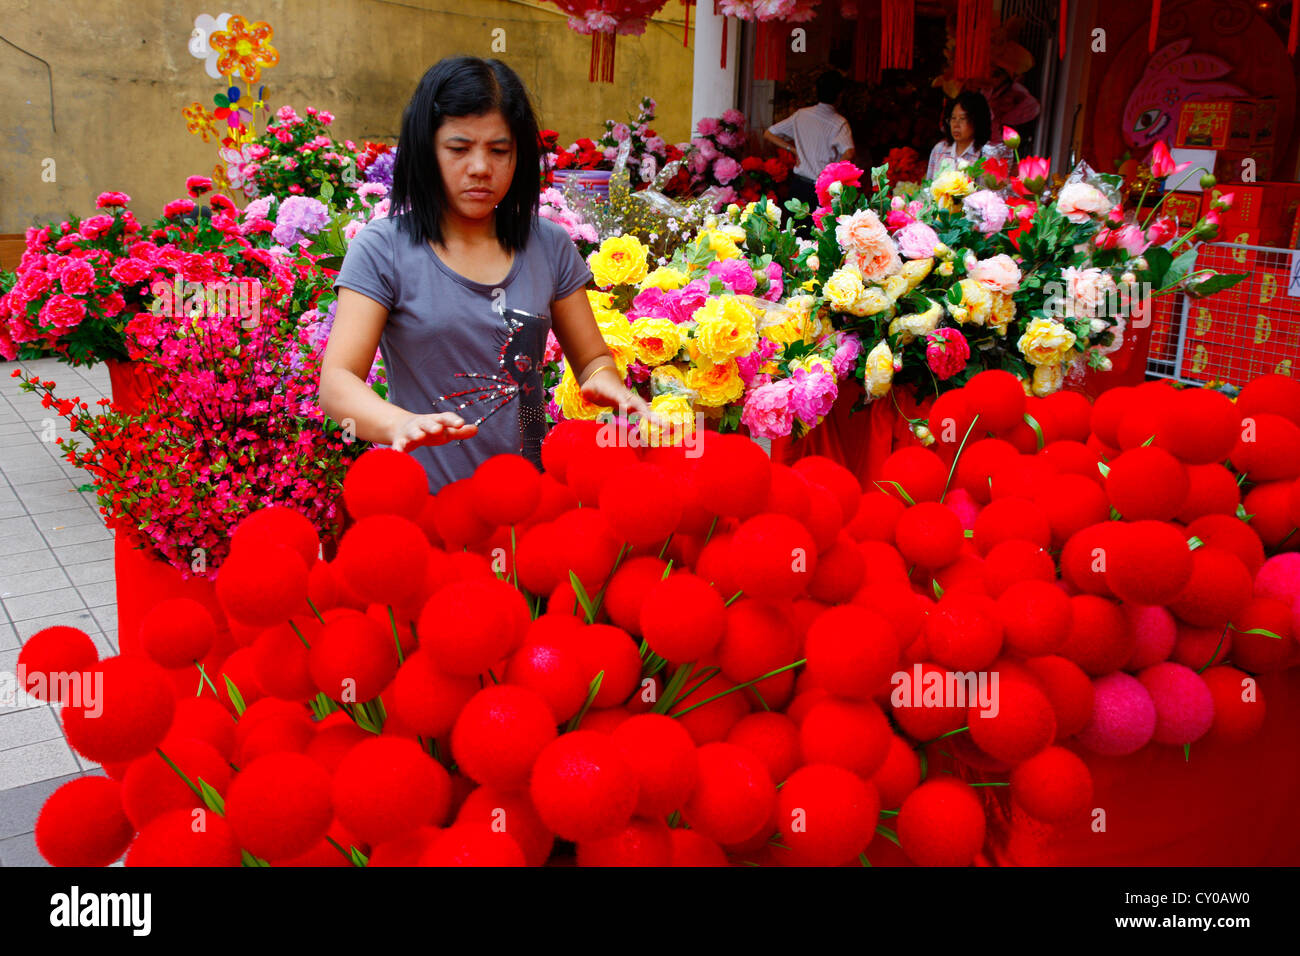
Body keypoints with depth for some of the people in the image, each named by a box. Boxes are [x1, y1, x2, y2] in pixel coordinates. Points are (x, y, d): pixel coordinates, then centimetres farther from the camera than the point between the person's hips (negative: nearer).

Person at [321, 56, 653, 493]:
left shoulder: (549, 247, 9)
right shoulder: (382, 249, -1)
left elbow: (593, 358, 16)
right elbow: (336, 383, -8)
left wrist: (606, 384, -8)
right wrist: (403, 424, -29)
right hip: (422, 498, -2)